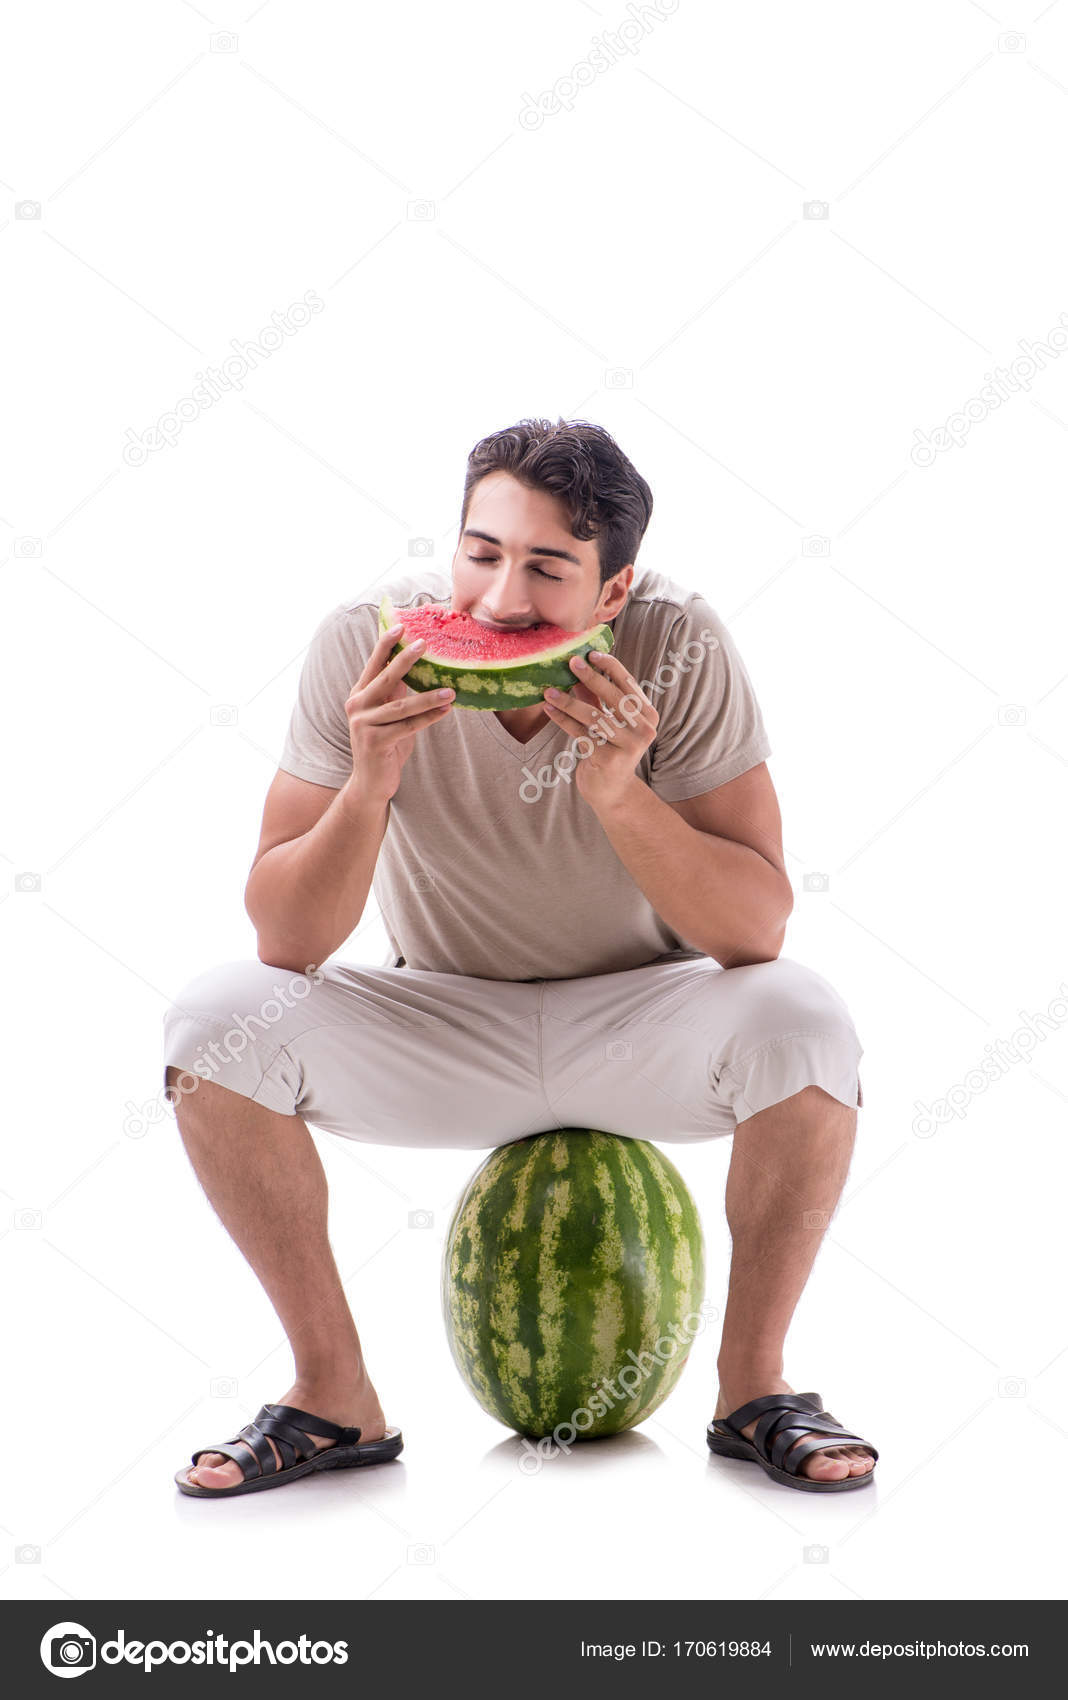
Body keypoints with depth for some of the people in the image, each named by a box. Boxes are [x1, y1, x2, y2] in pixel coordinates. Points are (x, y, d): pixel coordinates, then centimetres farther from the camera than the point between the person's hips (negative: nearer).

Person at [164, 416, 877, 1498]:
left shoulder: (679, 648, -20)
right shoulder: (364, 647, -18)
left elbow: (758, 927, -22)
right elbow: (284, 941, -19)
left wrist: (619, 792, -37)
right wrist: (370, 780, -36)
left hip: (637, 1026, -1)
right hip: (443, 1027, 1)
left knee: (800, 1021, -31)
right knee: (214, 1020, -23)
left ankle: (752, 1385, -6)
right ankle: (335, 1395, -4)